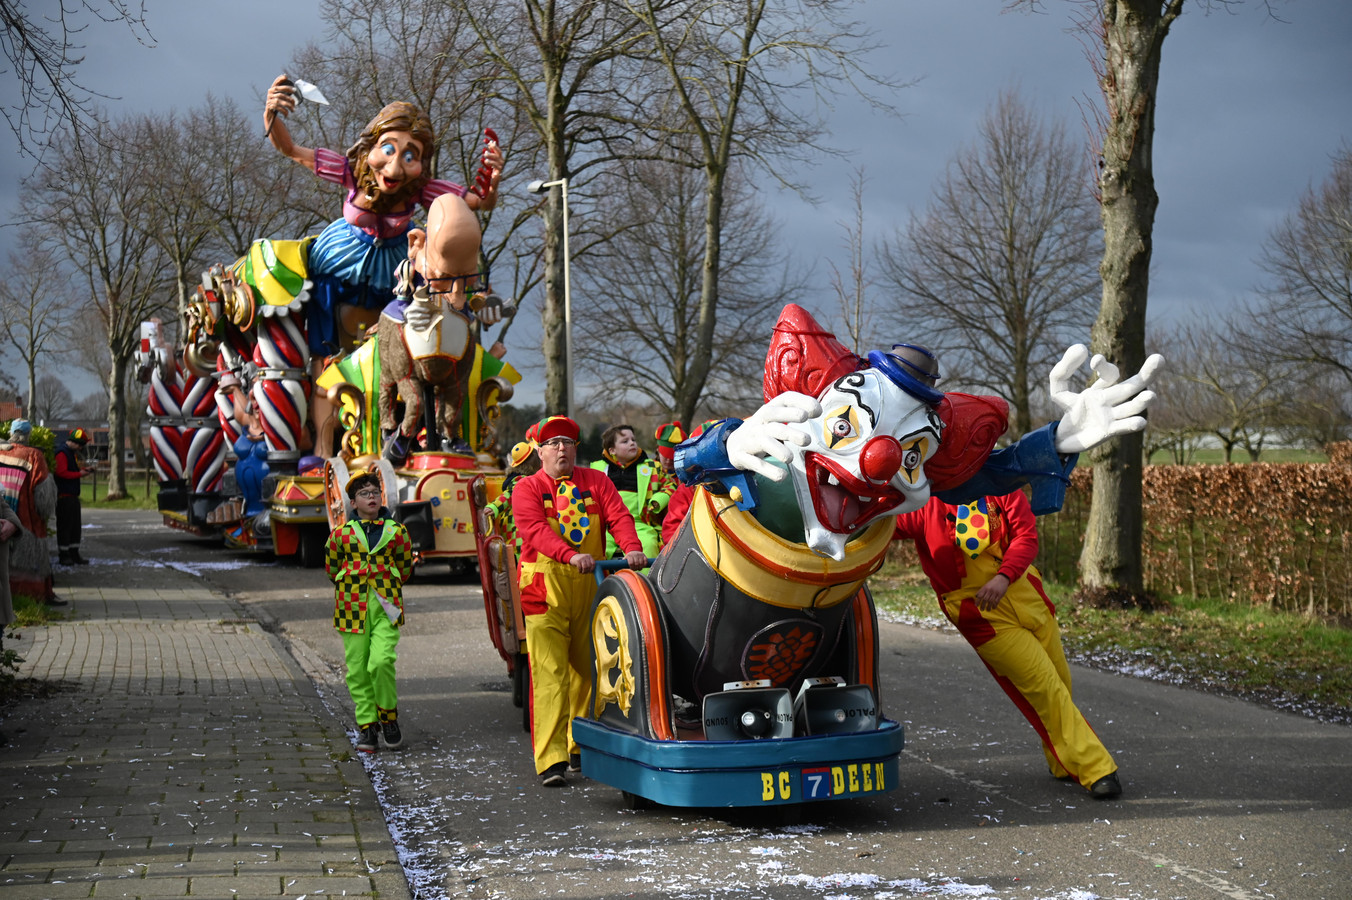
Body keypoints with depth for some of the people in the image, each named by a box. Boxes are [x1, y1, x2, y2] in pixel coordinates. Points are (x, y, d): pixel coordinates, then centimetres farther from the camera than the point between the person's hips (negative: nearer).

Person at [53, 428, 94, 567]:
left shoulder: (72, 453, 18)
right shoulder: (62, 453, -14)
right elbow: (61, 472, -22)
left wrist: (83, 469, 10)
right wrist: (79, 474, -17)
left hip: (73, 496, 10)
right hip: (64, 496, -10)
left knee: (75, 525, 12)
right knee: (65, 525, -5)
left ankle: (74, 554, 17)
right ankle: (63, 555, 1)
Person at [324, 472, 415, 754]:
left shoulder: (396, 531, 4)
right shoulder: (340, 533, 3)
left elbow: (405, 568, 17)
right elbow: (331, 568, 18)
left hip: (386, 606, -1)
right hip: (352, 608, 1)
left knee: (381, 662, -16)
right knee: (357, 669, 2)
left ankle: (388, 717, 5)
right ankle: (367, 725, 13)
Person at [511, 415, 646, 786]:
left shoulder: (596, 482, 13)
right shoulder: (527, 488, 3)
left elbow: (618, 516, -3)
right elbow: (535, 530, -15)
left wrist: (632, 548, -24)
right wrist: (571, 555, -32)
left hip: (590, 586, 3)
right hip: (545, 586, -3)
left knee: (585, 669, 9)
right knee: (549, 672, -9)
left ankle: (581, 748, 22)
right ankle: (551, 759, -11)